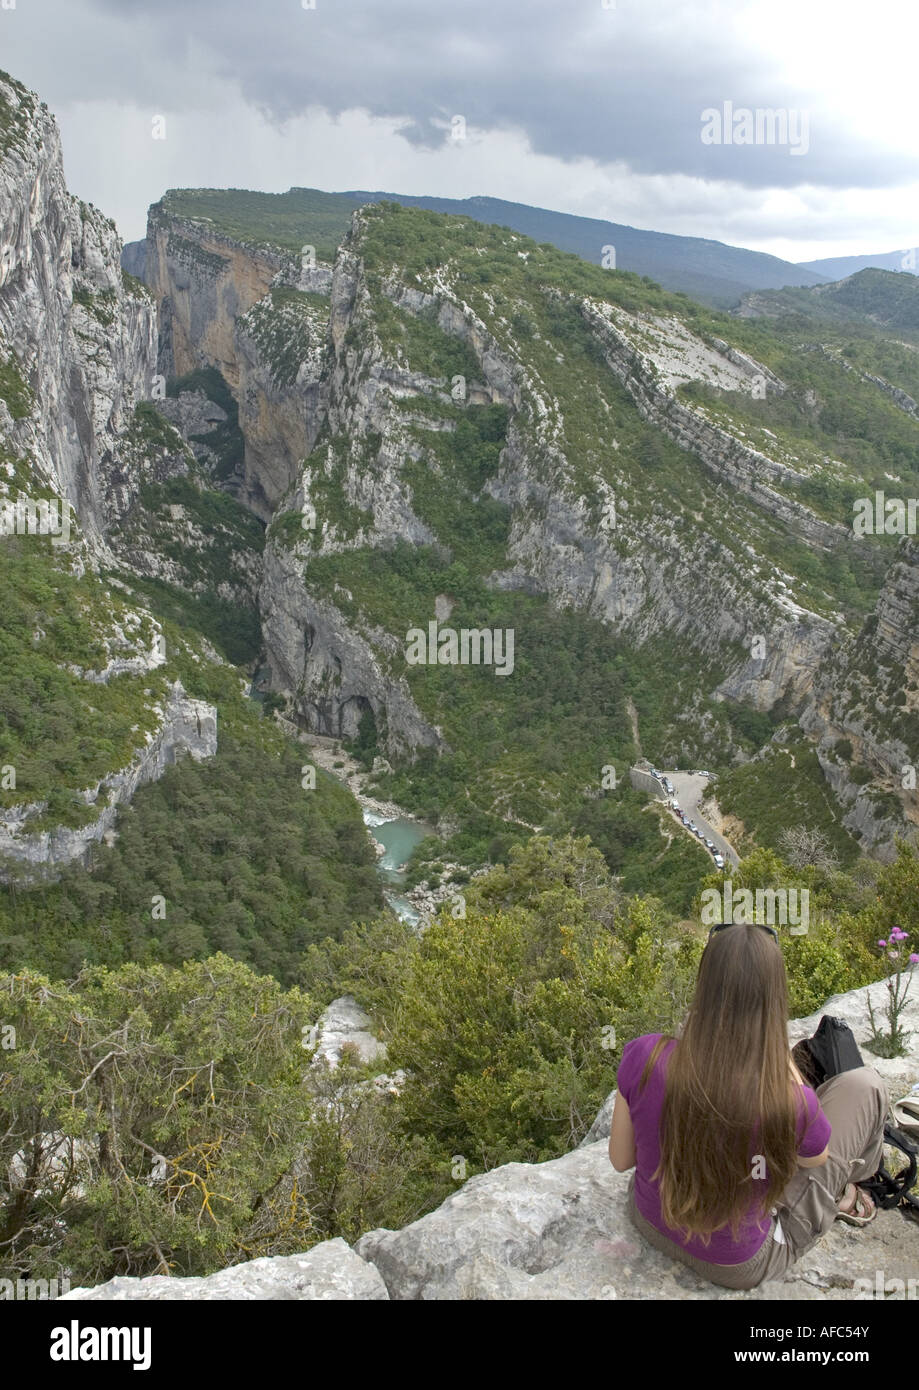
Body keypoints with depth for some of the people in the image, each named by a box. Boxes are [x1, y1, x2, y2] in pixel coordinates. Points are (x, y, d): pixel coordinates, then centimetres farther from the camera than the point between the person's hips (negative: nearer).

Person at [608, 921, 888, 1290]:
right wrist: (786, 1062, -5)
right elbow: (817, 1158, -5)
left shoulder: (644, 1057, -26)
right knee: (863, 1084, 5)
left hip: (650, 1223, 3)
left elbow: (620, 1160, -8)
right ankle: (843, 1193, 36)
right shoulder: (794, 1104, -32)